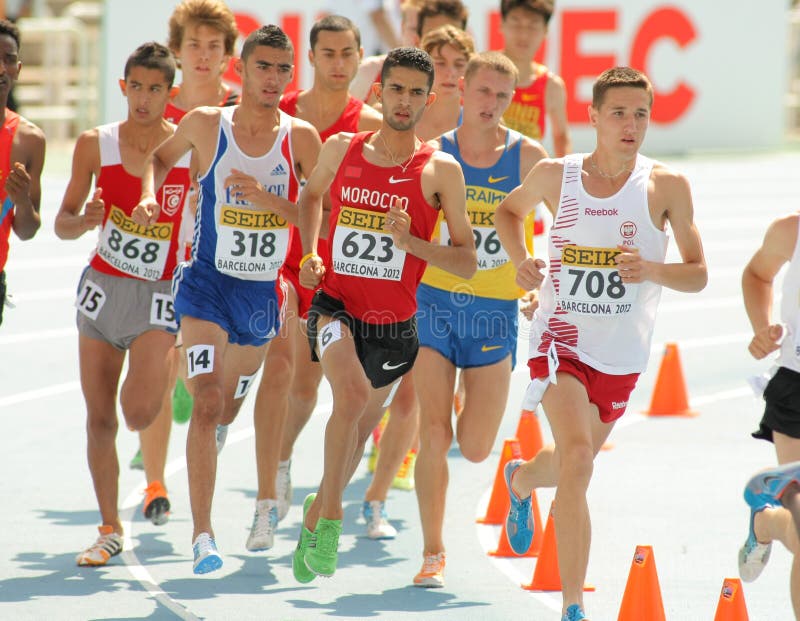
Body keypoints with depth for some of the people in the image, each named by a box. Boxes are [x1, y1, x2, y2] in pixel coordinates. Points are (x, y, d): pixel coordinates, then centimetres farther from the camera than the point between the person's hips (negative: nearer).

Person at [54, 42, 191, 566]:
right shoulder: (96, 145, -2)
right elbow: (62, 223, 4)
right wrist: (83, 221, -18)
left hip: (159, 293, -2)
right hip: (103, 286, 2)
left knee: (139, 413, -20)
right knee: (100, 417, 3)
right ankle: (111, 529, 15)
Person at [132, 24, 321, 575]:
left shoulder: (301, 138, -3)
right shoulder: (205, 125, -4)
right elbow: (161, 158, 16)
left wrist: (268, 199, -20)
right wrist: (149, 197, -3)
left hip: (265, 292, 3)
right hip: (208, 285, -3)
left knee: (227, 412, 16)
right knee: (207, 404, -19)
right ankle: (203, 535, -21)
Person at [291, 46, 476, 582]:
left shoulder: (440, 171, -8)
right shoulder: (341, 150, 0)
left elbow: (467, 262, -7)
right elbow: (313, 196, 23)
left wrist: (410, 241, -22)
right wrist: (310, 254, 8)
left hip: (393, 324, 1)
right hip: (336, 307, -1)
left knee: (359, 431, 18)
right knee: (352, 394, -29)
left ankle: (317, 513, 46)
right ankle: (331, 517, -15)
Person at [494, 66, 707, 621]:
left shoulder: (667, 187, -7)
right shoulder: (556, 175, -4)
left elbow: (697, 274, -3)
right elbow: (510, 211, 17)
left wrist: (652, 270, -24)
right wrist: (521, 261, -2)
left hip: (623, 352, 2)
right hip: (561, 338, -2)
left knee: (574, 462, 20)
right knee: (577, 456, -22)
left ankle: (521, 479, 59)